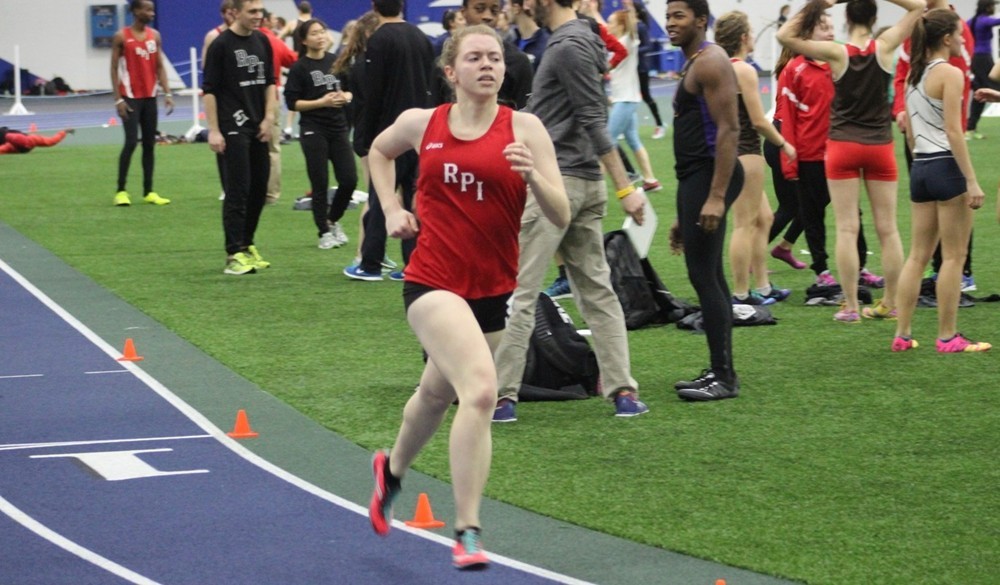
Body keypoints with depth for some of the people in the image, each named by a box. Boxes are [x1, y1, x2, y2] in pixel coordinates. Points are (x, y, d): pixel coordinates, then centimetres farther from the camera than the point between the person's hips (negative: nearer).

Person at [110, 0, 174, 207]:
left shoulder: (155, 36, 8)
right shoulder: (122, 37, -6)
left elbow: (160, 66, 10)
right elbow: (114, 68, -6)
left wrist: (167, 93, 1)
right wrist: (118, 99, -12)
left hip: (150, 97, 5)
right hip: (130, 97, -5)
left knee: (150, 144, 6)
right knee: (131, 142, -12)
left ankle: (149, 192, 11)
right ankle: (121, 191, -3)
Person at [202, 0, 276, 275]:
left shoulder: (262, 41, 9)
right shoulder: (221, 45, -9)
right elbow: (210, 90, -9)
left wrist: (268, 118, 4)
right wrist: (213, 130, -13)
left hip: (259, 128, 6)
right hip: (233, 127, -6)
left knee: (259, 188, 9)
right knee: (237, 190, -8)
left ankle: (247, 244, 23)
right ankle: (234, 254, -5)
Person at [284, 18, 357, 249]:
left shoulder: (336, 61, 7)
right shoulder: (299, 68, -6)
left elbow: (350, 90, 15)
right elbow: (292, 103, -9)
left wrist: (345, 97, -7)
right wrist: (321, 102, -17)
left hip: (338, 128, 4)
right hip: (313, 131, -4)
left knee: (349, 180, 0)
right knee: (320, 184, 0)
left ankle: (333, 220, 24)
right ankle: (324, 232, 14)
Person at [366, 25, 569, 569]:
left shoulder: (523, 129, -5)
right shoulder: (421, 124, 0)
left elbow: (560, 216, -10)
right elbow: (379, 150, 24)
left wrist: (532, 175, -28)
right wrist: (391, 208, 11)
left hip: (492, 291, 3)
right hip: (433, 283, -2)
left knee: (438, 393, 22)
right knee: (481, 387, -25)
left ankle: (392, 469, 54)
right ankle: (466, 533, -21)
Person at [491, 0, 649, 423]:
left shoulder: (569, 47, -14)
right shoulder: (580, 40, 16)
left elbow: (594, 121, -18)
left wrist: (625, 187, -21)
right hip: (584, 182, 10)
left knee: (515, 292, -6)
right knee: (597, 290, 8)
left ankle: (502, 397, -7)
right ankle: (623, 391, 4)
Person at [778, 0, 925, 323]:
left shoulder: (837, 52, -10)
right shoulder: (883, 47, -7)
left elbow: (784, 35, -11)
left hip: (843, 147, -1)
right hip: (879, 147, 1)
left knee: (847, 229, 0)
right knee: (887, 229, 8)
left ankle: (850, 307, -3)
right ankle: (890, 304, 13)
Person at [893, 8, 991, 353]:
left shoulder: (913, 76, 13)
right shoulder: (950, 74, -11)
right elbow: (953, 132, -17)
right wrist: (972, 181, -17)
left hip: (920, 169, 8)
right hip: (947, 168, -8)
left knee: (918, 255, 11)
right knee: (954, 256, 0)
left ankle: (902, 334, 9)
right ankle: (948, 338, 1)